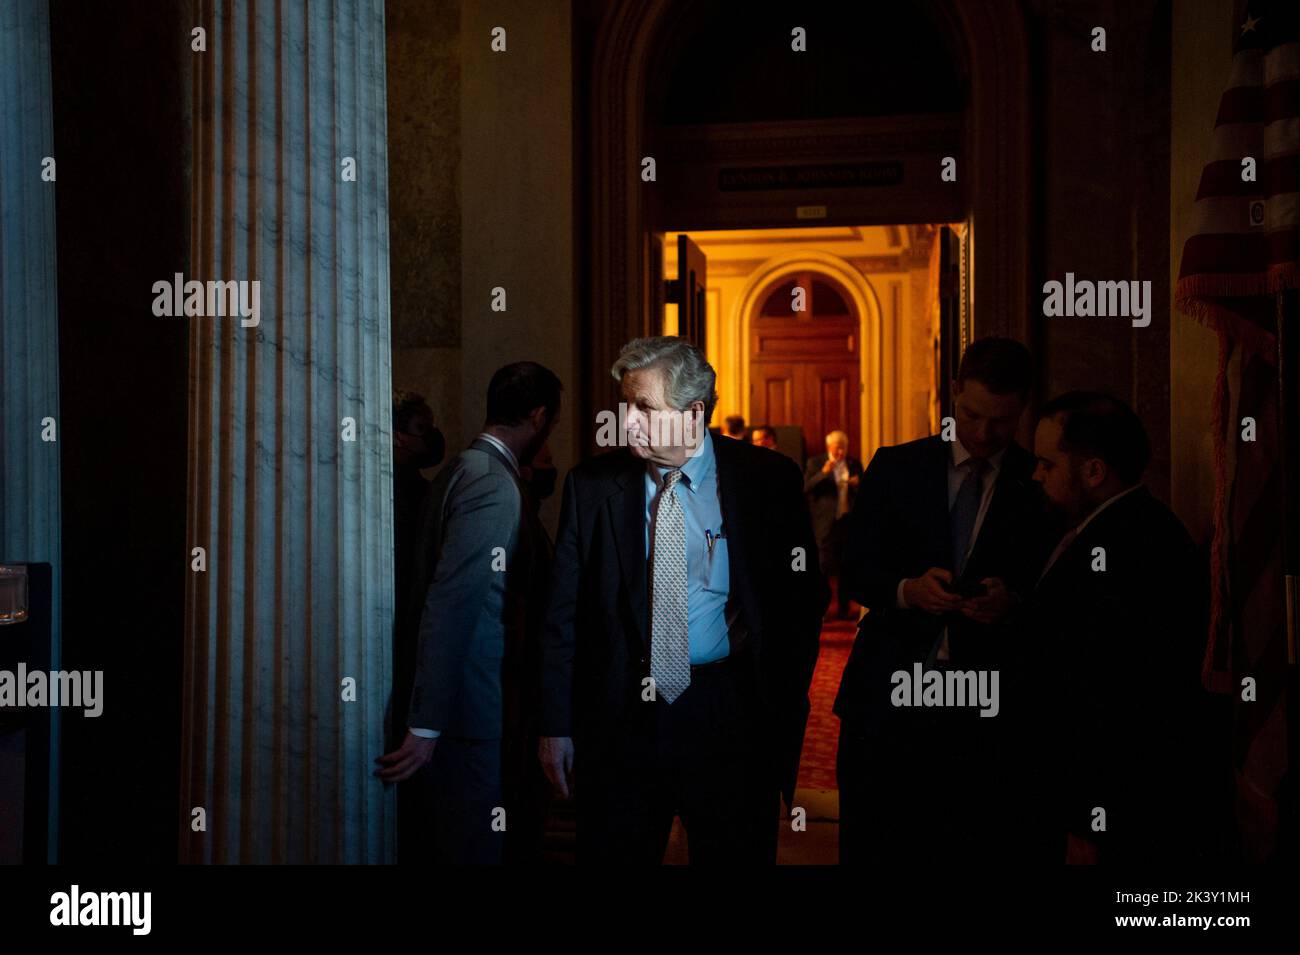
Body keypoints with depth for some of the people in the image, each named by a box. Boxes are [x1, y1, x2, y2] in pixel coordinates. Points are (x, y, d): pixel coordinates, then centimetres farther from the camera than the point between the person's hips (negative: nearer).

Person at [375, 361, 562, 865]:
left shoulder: (462, 470, 11)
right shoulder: (493, 485, -18)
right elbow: (450, 608, -23)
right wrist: (426, 727, -23)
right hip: (473, 716, -9)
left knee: (452, 843, 18)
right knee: (477, 849, 1)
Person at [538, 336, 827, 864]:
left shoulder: (767, 478, -2)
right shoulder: (592, 484, 0)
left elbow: (803, 599, 3)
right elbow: (564, 613, 3)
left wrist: (784, 716, -1)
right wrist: (556, 725, 0)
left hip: (730, 717, -1)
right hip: (619, 716, 1)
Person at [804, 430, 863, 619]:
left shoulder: (854, 464, 12)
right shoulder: (815, 463, 1)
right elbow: (806, 488, -10)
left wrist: (857, 485, -8)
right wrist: (823, 473, -22)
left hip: (849, 522, 4)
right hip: (826, 523, -4)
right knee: (824, 567, -7)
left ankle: (843, 609, 12)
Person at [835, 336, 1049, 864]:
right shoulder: (895, 467, 7)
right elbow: (856, 572, 5)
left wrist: (1011, 601, -17)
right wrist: (907, 590, -14)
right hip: (886, 697, 1)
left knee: (984, 846, 1)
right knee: (870, 845, 5)